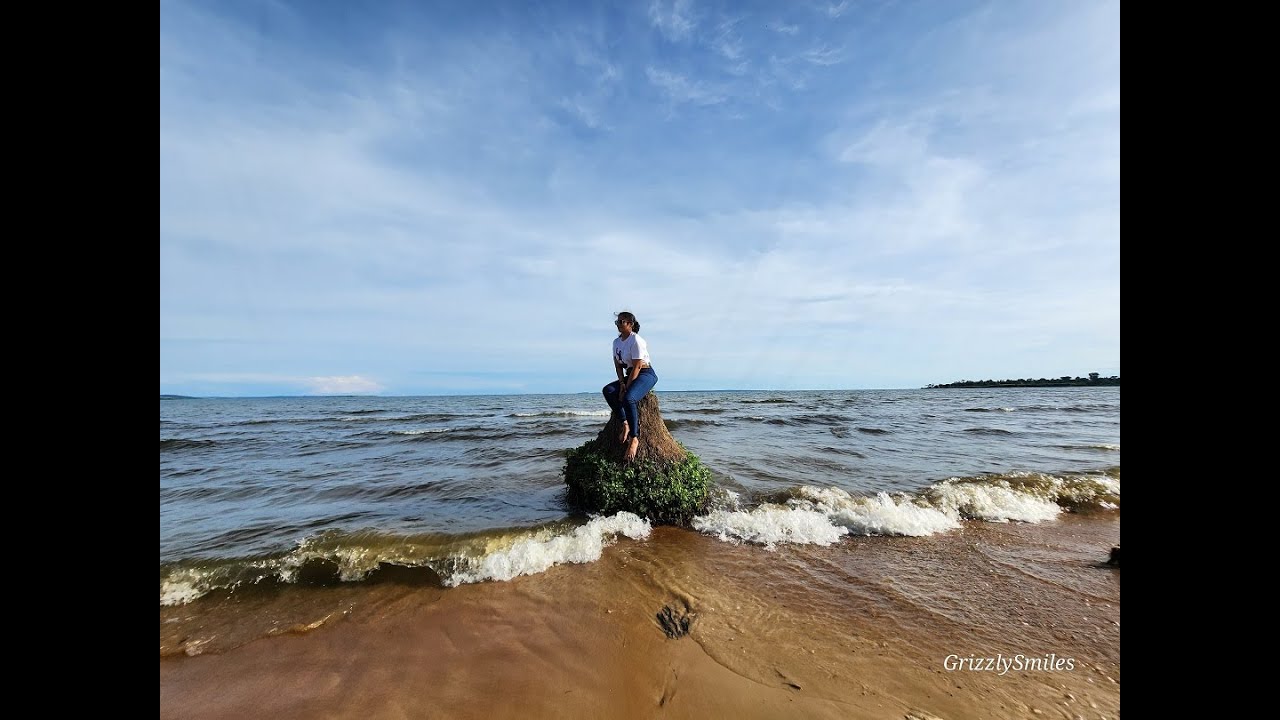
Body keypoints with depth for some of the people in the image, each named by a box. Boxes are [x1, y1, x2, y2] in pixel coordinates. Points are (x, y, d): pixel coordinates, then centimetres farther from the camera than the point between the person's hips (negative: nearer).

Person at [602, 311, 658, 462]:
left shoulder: (636, 340, -15)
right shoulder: (616, 342, 10)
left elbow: (637, 367, -19)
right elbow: (618, 365, 7)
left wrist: (626, 387, -20)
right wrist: (622, 383, -8)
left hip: (646, 374, -8)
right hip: (630, 375, 8)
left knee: (628, 398, -34)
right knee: (608, 390, -17)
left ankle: (634, 438, -27)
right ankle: (625, 424, -15)